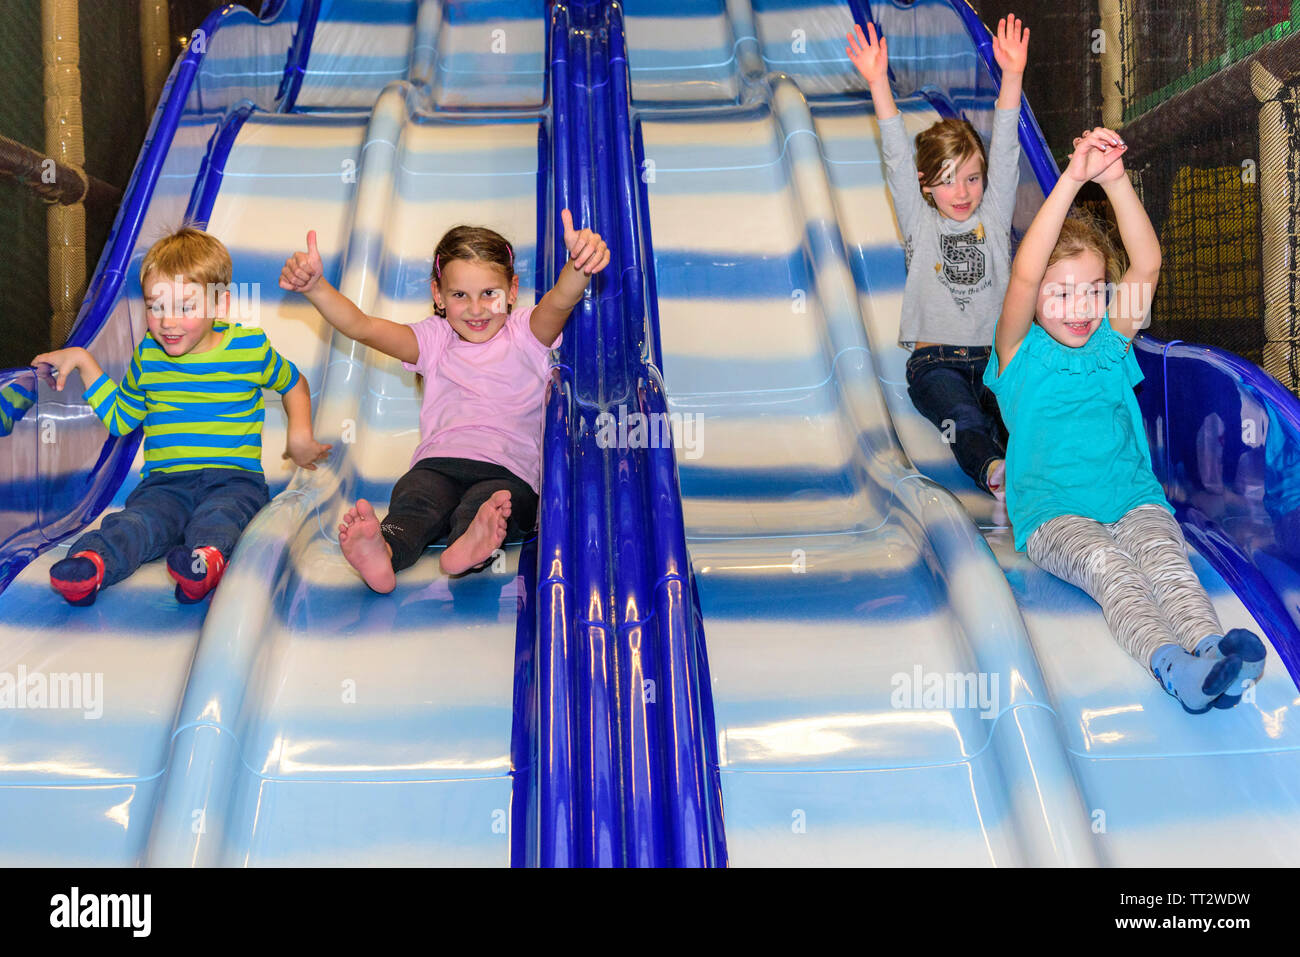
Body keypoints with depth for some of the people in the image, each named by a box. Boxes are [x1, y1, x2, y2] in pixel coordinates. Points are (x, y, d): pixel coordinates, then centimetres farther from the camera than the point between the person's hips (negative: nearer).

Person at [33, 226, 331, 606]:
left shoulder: (251, 349, 4)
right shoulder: (147, 357, 13)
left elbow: (294, 384, 23)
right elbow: (120, 419, 27)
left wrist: (300, 436, 9)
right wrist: (83, 361, 19)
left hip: (234, 478, -1)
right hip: (165, 481, 2)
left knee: (217, 518, -38)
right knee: (140, 522, -33)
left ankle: (204, 559, -68)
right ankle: (91, 563, -61)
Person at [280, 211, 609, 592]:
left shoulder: (526, 333, 14)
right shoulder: (433, 339, 19)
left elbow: (559, 301, -9)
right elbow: (362, 327, 6)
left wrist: (579, 266, -33)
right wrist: (315, 287, -13)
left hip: (509, 471, -1)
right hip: (438, 464, 1)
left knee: (491, 500, -37)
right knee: (414, 495, -33)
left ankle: (468, 546, -68)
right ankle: (384, 552, -63)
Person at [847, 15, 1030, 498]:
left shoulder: (995, 214, 15)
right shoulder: (919, 222, 10)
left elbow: (1005, 152, 3)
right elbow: (897, 157, -1)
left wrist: (1012, 76, -9)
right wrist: (878, 84, -13)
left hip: (996, 356, 3)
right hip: (935, 361, -3)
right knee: (963, 418, -33)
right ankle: (994, 472, -58)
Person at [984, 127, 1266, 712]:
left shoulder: (1112, 341, 16)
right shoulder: (1020, 354, 5)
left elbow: (1147, 265, 0)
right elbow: (1023, 275, -14)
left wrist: (1116, 180, -14)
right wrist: (1073, 180, -22)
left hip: (1133, 497, 4)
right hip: (1053, 511, -3)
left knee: (1162, 552, -29)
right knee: (1103, 562, -33)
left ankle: (1211, 649, -52)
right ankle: (1170, 665, -55)